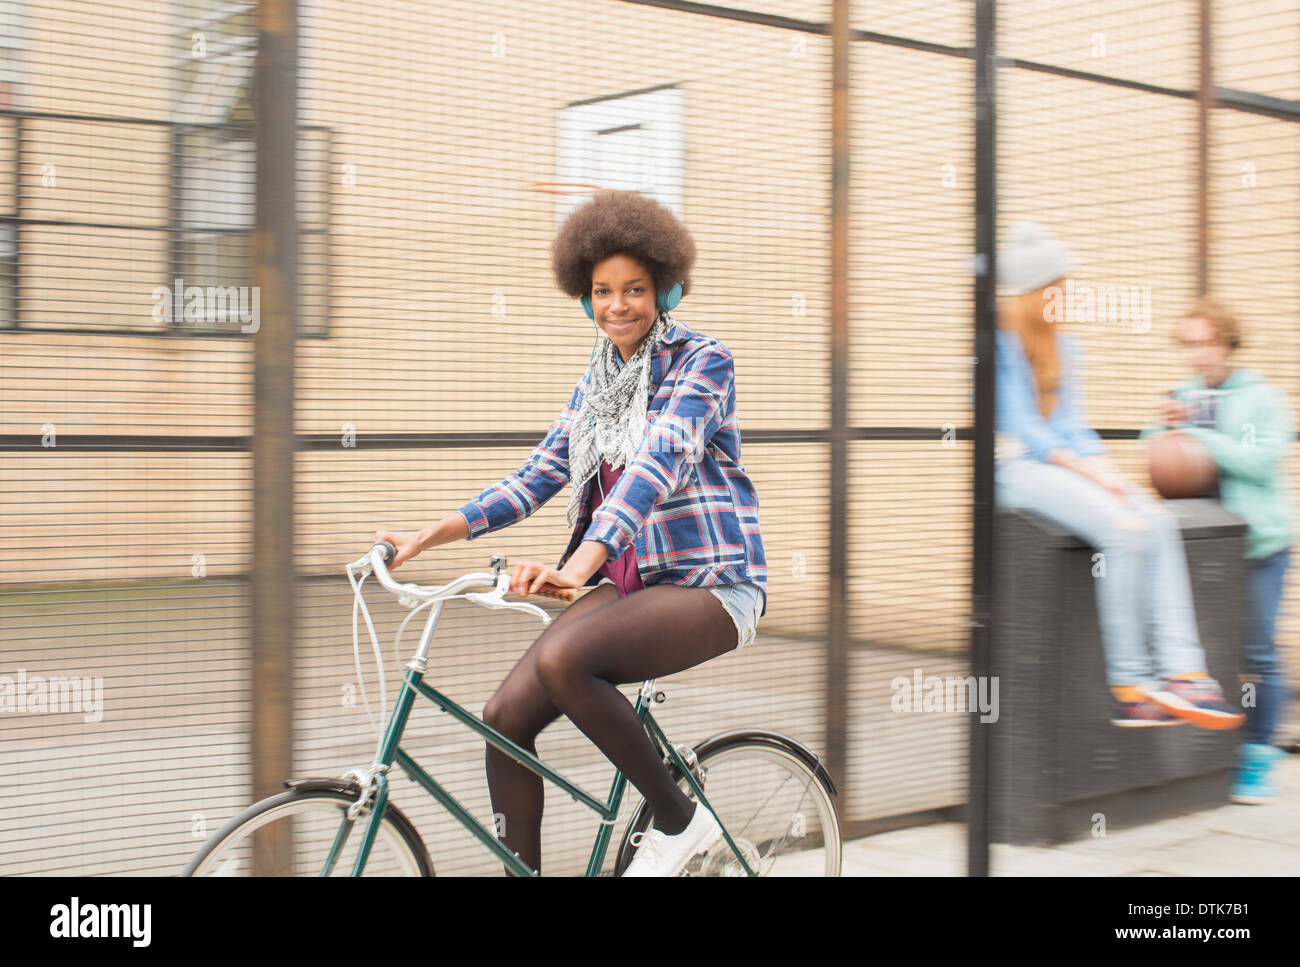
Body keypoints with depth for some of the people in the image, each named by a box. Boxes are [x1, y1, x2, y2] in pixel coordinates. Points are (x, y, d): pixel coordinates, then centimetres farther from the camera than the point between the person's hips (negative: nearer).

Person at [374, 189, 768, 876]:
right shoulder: (598, 379, 14)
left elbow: (658, 464, -24)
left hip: (710, 583, -7)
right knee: (505, 716, -9)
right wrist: (425, 538, 1)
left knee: (562, 659, -31)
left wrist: (578, 567, -38)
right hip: (628, 580, 7)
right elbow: (538, 476, 12)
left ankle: (679, 819, -11)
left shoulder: (702, 361, -8)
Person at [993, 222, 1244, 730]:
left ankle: (1181, 669, -29)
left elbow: (1071, 422, 14)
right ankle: (1128, 684, -24)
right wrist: (1087, 471, -17)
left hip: (1070, 461, 7)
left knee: (1157, 522, -21)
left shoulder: (1065, 345, 17)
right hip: (1016, 466, -7)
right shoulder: (997, 341, -4)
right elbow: (1019, 425, -10)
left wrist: (1107, 470, -5)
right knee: (1122, 531, -29)